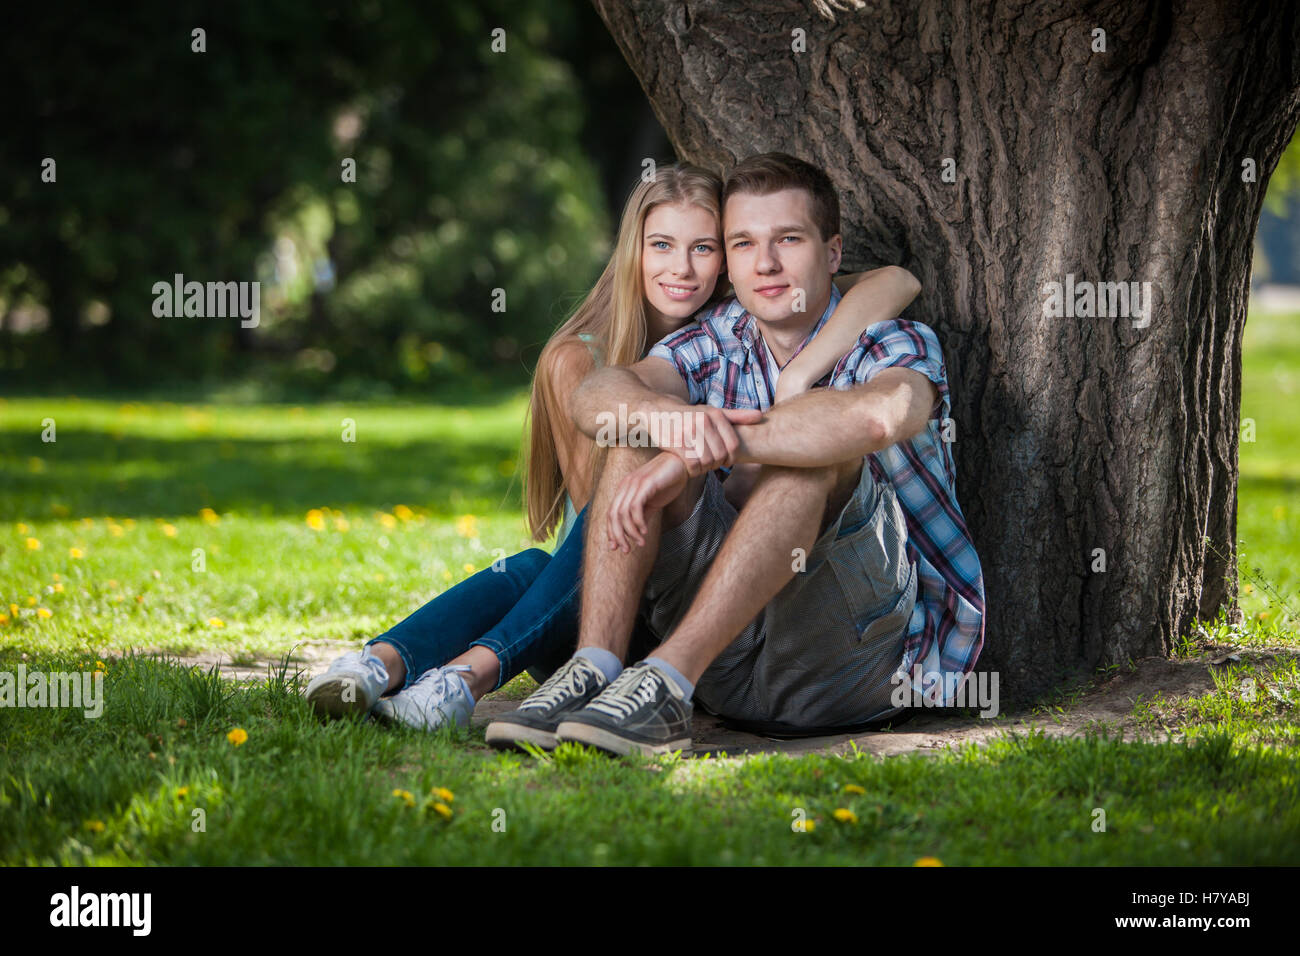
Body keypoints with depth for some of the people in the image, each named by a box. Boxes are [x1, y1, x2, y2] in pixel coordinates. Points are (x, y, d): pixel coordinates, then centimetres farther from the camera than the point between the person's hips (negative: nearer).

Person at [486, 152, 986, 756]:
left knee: (816, 449, -28)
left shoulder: (898, 347, -4)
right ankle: (595, 670, -25)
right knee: (644, 425, -9)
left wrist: (695, 455, -32)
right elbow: (593, 398, -11)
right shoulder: (715, 345, 9)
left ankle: (668, 681, -37)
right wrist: (671, 417, -35)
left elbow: (875, 416, -31)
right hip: (730, 662, 4)